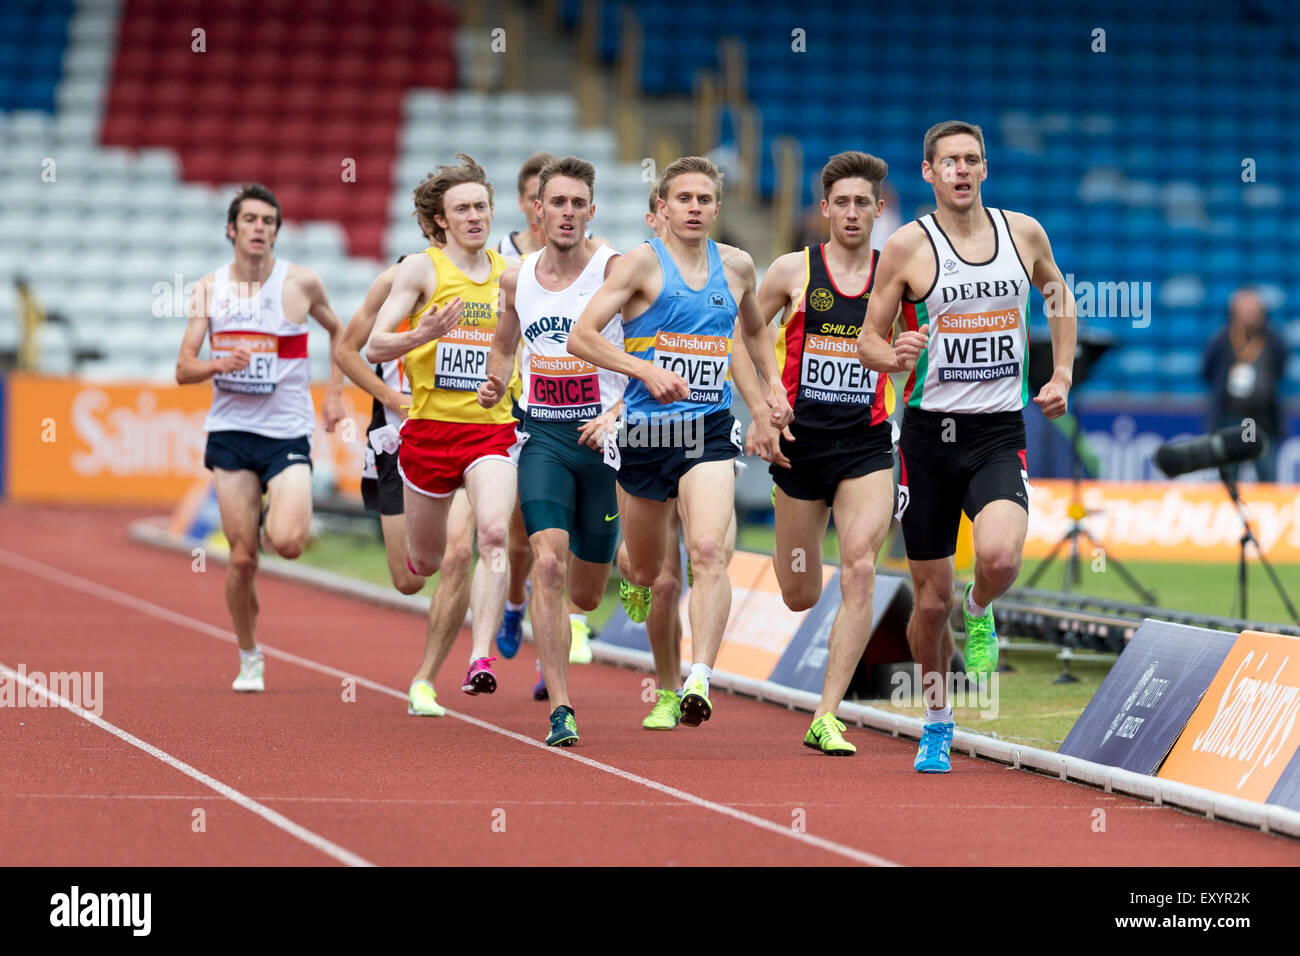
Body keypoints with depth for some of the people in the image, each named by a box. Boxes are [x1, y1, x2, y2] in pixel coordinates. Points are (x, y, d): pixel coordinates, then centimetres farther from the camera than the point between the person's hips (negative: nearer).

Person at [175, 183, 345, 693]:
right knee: (242, 558, -1)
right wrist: (218, 365, -19)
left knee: (287, 543, -22)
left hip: (288, 432, -2)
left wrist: (334, 392, 7)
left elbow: (337, 330, 17)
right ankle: (249, 659, 18)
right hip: (230, 431, 2)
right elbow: (183, 369, 2)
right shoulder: (209, 289, 3)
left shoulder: (301, 283, -3)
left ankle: (278, 517, 16)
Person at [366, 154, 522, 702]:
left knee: (494, 533, -25)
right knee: (427, 563, 10)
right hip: (430, 427, -1)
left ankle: (480, 657, -30)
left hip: (492, 428, 1)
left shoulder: (510, 274, 7)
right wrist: (421, 335, -27)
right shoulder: (421, 269, -3)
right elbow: (374, 348, -8)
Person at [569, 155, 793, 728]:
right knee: (645, 573, 10)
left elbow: (754, 329, 32)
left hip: (709, 429, 1)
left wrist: (773, 386, 17)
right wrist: (646, 370, -21)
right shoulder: (644, 262, -3)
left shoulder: (736, 266, 10)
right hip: (645, 432, -1)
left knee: (708, 551, -22)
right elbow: (581, 337, -10)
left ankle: (700, 679, -30)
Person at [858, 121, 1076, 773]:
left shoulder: (1023, 231, 4)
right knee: (931, 602, 4)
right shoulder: (908, 245, -4)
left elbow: (1058, 294, 24)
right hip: (929, 431, -1)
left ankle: (979, 612, 9)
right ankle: (937, 724, 28)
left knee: (1000, 556, -27)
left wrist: (1062, 374, 13)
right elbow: (868, 339, 1)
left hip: (1000, 432, 1)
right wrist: (894, 357, -21)